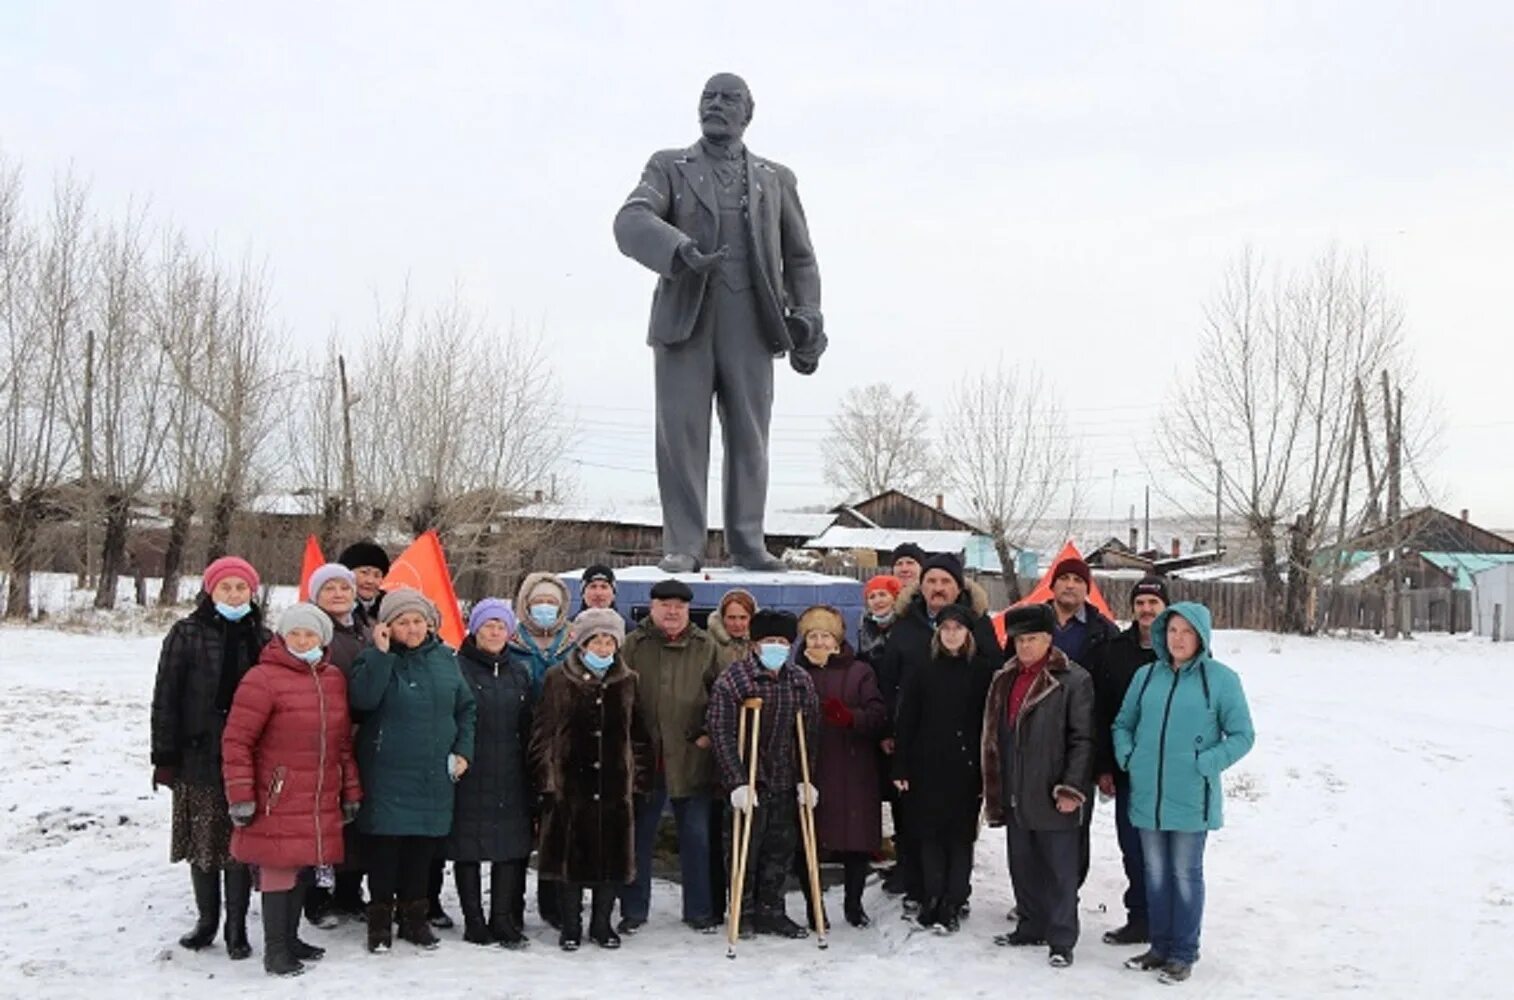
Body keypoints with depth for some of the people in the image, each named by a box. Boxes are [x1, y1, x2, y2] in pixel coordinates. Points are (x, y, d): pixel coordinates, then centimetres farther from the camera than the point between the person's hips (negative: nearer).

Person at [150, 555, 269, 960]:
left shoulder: (262, 639, 6)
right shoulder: (186, 635, 1)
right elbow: (165, 698, -1)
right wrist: (165, 757, -6)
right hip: (198, 757, -1)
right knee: (202, 842, 9)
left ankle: (236, 927, 13)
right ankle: (207, 920, 25)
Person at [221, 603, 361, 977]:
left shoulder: (334, 679, 10)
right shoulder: (263, 679, -11)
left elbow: (343, 741, 16)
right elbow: (236, 741, -12)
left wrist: (351, 791, 15)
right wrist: (241, 796, -14)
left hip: (322, 802, 6)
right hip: (278, 801, -6)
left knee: (303, 868, 14)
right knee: (279, 871, -3)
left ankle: (290, 939, 28)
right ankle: (275, 951, 8)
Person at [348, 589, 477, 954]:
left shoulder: (444, 658, 7)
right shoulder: (376, 658, -4)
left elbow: (466, 707, 14)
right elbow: (362, 699, -22)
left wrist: (463, 750, 5)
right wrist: (381, 653, -24)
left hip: (434, 776, 4)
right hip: (387, 776, -4)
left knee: (423, 848, 10)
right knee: (385, 846, 1)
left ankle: (414, 916, 24)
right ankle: (380, 918, 15)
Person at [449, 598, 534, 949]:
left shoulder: (518, 673, 15)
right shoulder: (457, 668, -3)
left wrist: (530, 774, 14)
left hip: (509, 778, 5)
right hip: (469, 777, -5)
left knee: (512, 848, 5)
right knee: (468, 849, 2)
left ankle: (504, 921, 14)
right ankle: (474, 922, 13)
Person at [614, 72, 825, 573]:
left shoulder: (775, 178, 18)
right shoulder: (669, 167, 12)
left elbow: (799, 258, 18)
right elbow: (631, 221, -7)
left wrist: (807, 320, 5)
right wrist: (681, 251, -25)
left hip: (750, 325, 2)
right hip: (684, 321, -1)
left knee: (749, 435, 1)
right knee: (681, 432, -3)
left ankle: (747, 543, 8)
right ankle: (682, 545, 1)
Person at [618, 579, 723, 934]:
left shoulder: (706, 647, 5)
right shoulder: (633, 645, 2)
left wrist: (708, 733, -1)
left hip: (691, 758, 0)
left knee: (697, 837, 7)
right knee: (638, 837, 9)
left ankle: (699, 910, 20)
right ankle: (633, 910, 21)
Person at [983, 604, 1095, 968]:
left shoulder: (1074, 680, -9)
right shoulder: (1004, 679, 12)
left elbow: (1083, 739, -12)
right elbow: (993, 737, 17)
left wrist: (1072, 788, -16)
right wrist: (994, 790, 16)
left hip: (1052, 797, -7)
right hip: (1015, 797, 7)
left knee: (1059, 870, 3)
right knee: (1022, 866, 15)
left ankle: (1061, 940, 11)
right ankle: (1032, 927, 29)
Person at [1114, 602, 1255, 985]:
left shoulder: (1221, 679, -6)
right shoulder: (1146, 675, 6)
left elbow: (1242, 735, -4)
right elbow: (1123, 723, 16)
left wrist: (1206, 765, -14)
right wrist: (1127, 757, 0)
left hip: (1192, 797, -4)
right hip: (1147, 794, 4)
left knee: (1186, 874, 5)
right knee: (1155, 873, 13)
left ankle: (1183, 953, 17)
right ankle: (1160, 945, 27)